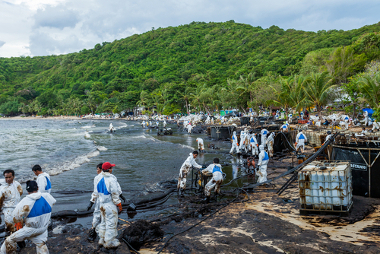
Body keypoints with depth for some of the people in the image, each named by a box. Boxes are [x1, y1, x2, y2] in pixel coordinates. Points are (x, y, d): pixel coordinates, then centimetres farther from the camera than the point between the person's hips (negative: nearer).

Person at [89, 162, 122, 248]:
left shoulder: (98, 178, -1)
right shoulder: (111, 179, -24)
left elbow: (95, 192, 7)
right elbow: (115, 194, -19)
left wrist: (92, 202, 16)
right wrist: (119, 205, -10)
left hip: (101, 204, 8)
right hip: (110, 205, -8)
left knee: (103, 222, 23)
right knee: (111, 223, 6)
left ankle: (102, 239, 34)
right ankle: (109, 242, 16)